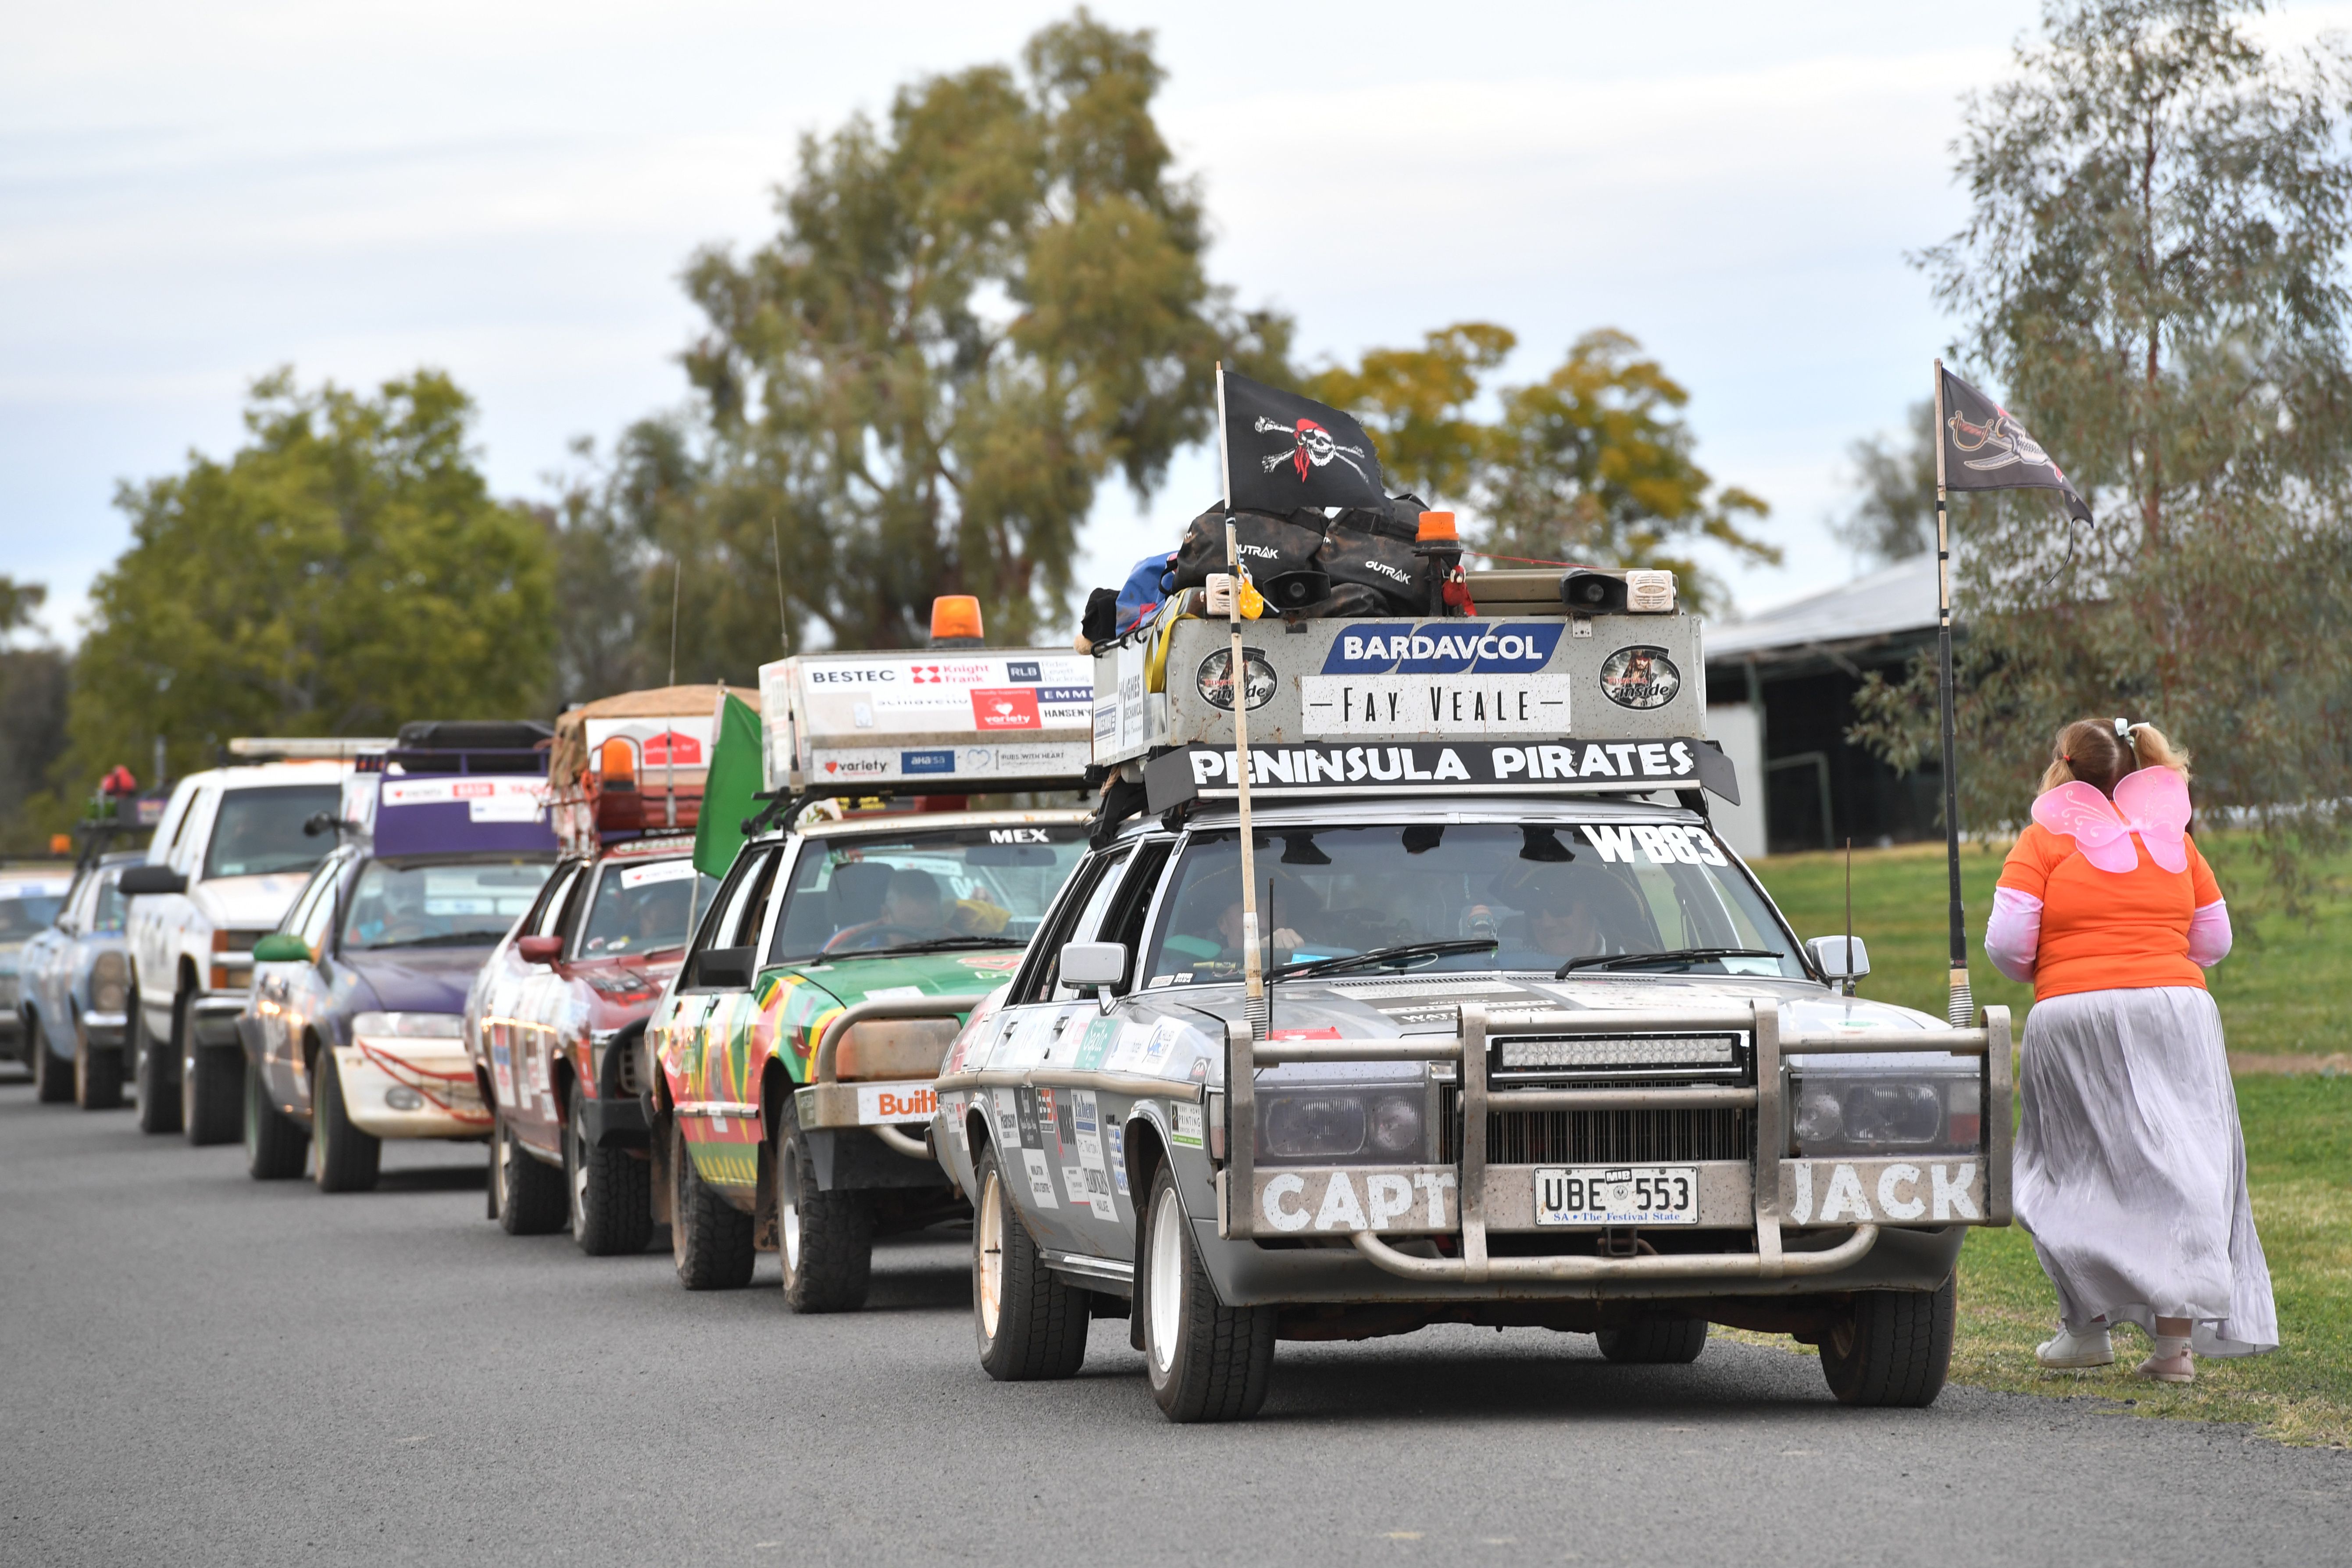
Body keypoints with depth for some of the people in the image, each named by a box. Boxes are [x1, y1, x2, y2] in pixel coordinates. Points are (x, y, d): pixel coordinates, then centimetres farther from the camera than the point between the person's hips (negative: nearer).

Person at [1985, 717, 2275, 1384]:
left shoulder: (2046, 839, 1)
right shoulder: (2172, 836, 12)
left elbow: (2005, 942, -6)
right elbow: (2214, 941, 16)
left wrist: (2039, 971, 15)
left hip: (2074, 1013, -3)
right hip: (2177, 1009, 3)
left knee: (2078, 1172, 10)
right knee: (2181, 1171, 4)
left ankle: (2089, 1325, 11)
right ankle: (2177, 1335, -3)